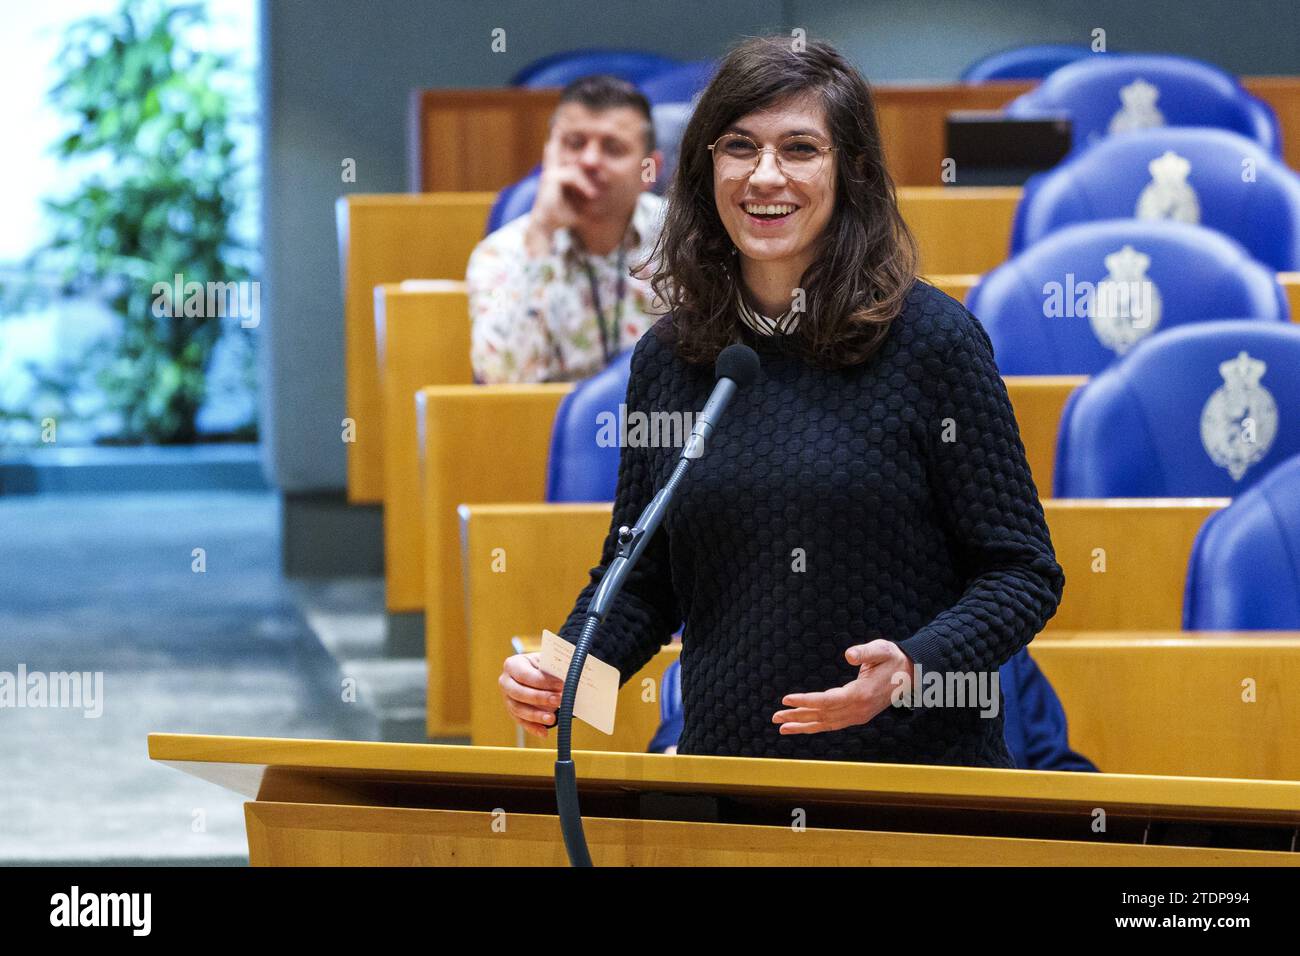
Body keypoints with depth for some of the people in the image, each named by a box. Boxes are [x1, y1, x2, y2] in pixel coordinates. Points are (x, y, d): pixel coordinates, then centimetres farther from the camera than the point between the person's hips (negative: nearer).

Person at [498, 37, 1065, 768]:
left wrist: (910, 669, -23)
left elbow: (1023, 571, -7)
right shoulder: (668, 357, 5)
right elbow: (638, 578, 13)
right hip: (724, 764, 4)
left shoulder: (930, 338, -8)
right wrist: (558, 676, -5)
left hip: (914, 770, -4)